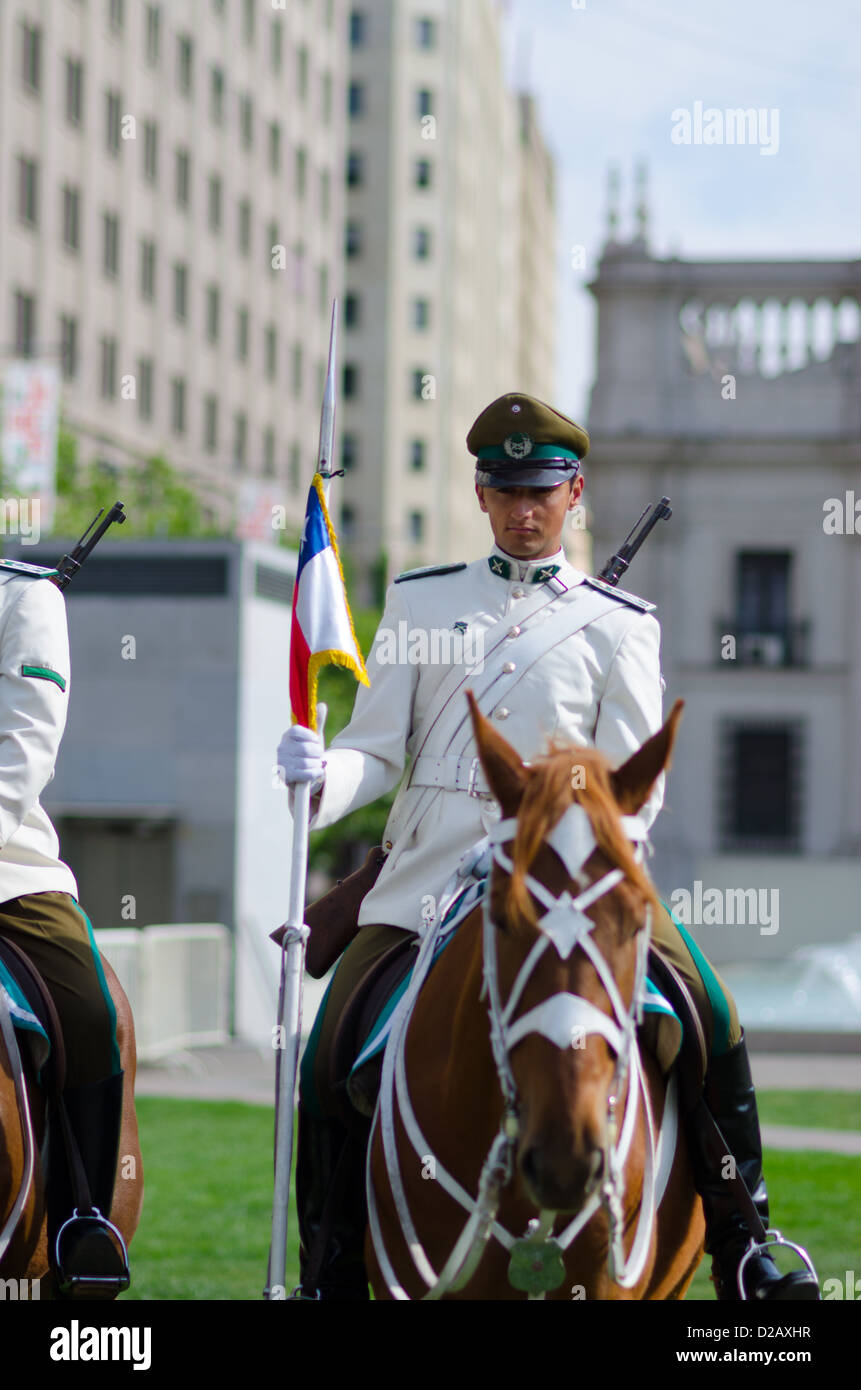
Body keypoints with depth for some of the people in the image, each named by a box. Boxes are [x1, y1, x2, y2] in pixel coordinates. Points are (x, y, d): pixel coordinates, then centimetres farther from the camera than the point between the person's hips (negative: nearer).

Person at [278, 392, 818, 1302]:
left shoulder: (619, 627, 7)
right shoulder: (419, 601, 11)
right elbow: (376, 750, 5)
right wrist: (320, 777, -18)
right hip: (426, 878, 1)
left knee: (706, 1015, -18)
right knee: (327, 1062, -7)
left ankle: (740, 1244, -6)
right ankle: (335, 1276, 11)